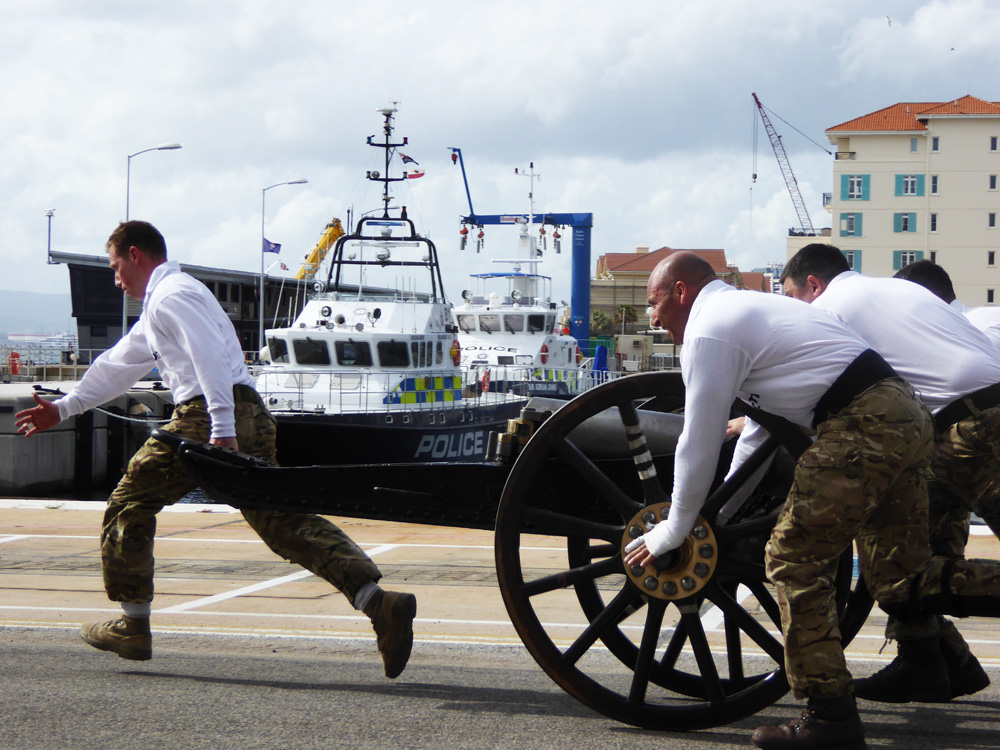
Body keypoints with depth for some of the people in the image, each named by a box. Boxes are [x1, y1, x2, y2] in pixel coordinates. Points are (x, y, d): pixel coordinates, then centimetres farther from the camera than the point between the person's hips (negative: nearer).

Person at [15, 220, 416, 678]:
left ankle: (133, 627, 12)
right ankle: (375, 600, -17)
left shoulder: (170, 295, -1)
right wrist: (63, 409, 47)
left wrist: (221, 430, -27)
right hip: (251, 413, 9)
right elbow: (116, 366, 42)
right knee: (282, 520, -1)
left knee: (130, 503, 8)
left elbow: (208, 355, -17)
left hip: (206, 416, -9)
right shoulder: (162, 302, 32)